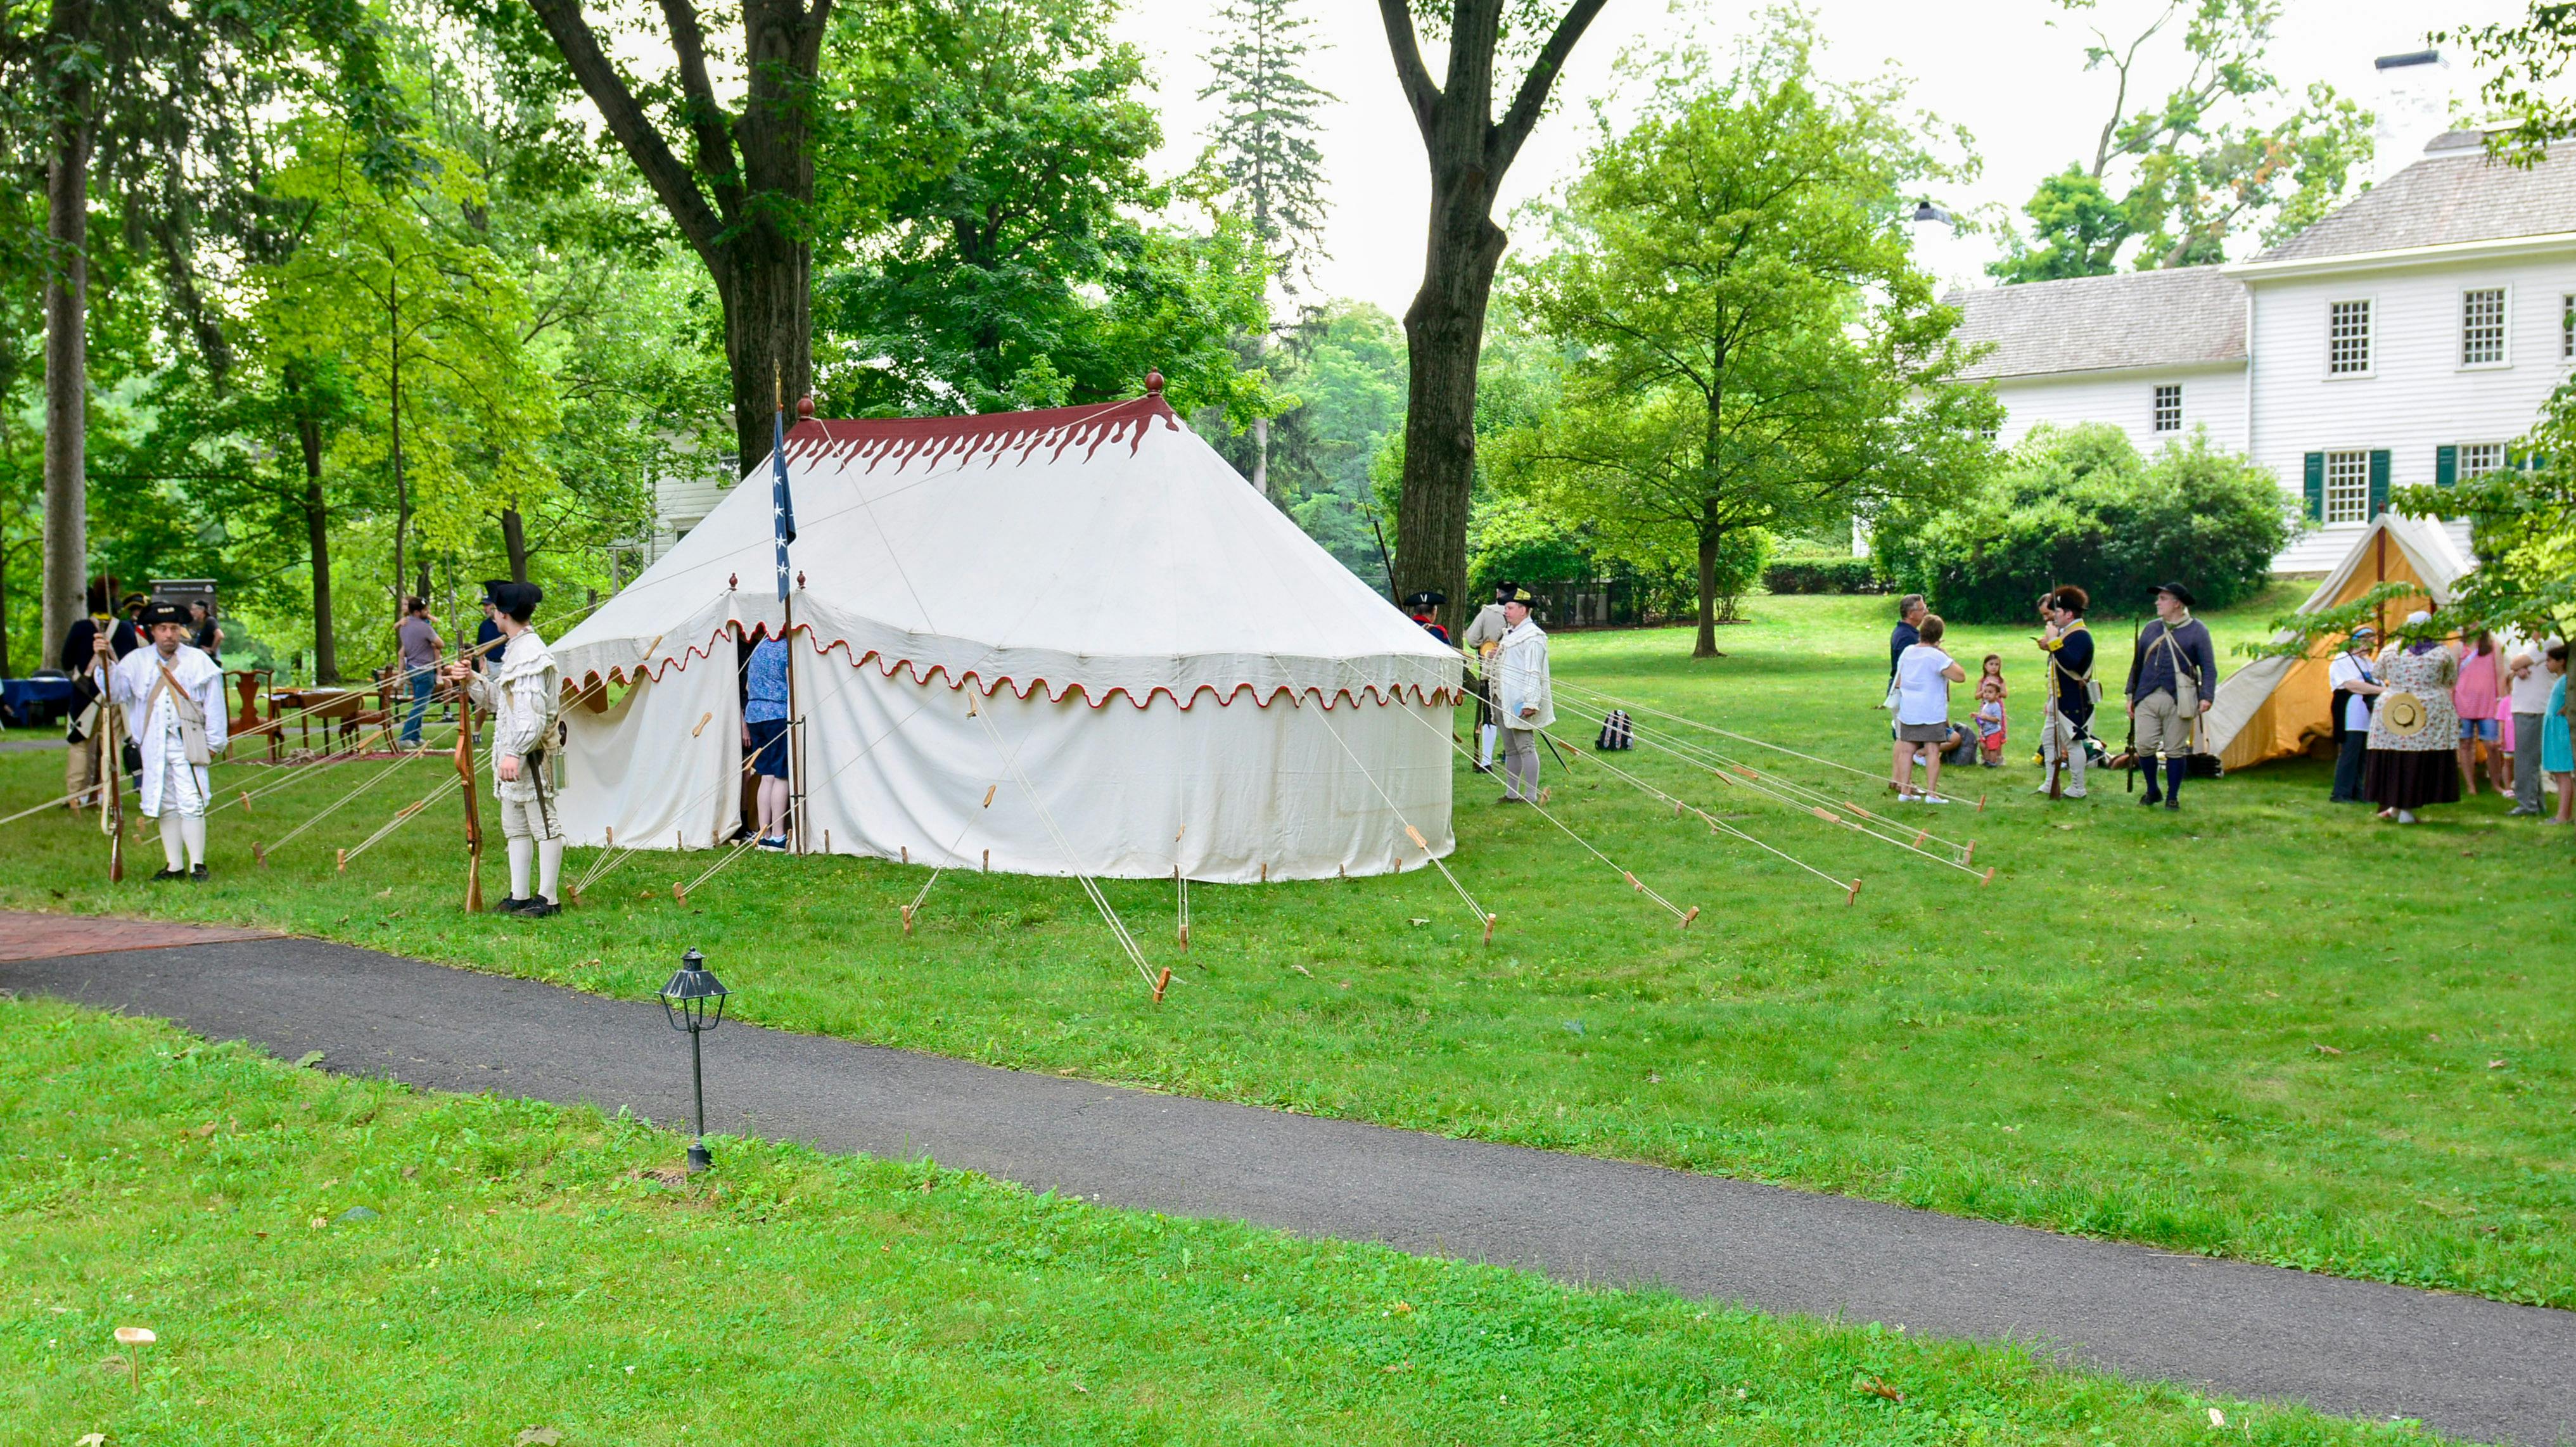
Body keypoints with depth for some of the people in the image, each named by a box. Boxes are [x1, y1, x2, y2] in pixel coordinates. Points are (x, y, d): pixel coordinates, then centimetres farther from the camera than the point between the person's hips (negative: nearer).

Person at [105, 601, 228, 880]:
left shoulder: (199, 661, 3)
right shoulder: (136, 661, 9)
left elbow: (214, 705, 5)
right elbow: (113, 692, 5)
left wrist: (214, 743, 3)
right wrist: (103, 661, -7)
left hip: (187, 744, -3)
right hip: (153, 744, 3)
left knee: (191, 804, -8)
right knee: (165, 806, 8)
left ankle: (197, 865, -3)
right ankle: (174, 866, 14)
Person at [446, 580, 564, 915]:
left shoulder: (531, 654, -16)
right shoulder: (514, 650, 17)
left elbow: (533, 713, -22)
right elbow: (497, 699, 24)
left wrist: (515, 752, -26)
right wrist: (471, 680, 11)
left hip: (531, 754, -11)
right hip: (511, 752, 11)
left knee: (543, 823, -4)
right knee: (515, 826, 14)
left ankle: (547, 898, -1)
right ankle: (519, 896, 19)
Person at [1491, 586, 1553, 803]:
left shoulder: (1532, 637, -13)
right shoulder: (1509, 634, 18)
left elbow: (1534, 672, -19)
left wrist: (1530, 702, -24)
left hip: (1520, 703, -10)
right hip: (1504, 700, 10)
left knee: (1525, 747, -8)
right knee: (1511, 750, 14)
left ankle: (1531, 796, -6)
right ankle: (1511, 794, 21)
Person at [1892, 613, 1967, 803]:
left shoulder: (1907, 652, 6)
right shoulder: (1937, 657, -13)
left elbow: (1898, 682, 13)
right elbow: (1960, 676, -16)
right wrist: (1948, 657, -6)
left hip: (1907, 713, 6)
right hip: (1932, 713, -6)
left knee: (1906, 751, 7)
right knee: (1933, 752, -2)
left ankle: (1904, 791, 8)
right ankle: (1931, 793, -5)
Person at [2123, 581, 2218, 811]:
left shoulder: (2197, 630, 2)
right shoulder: (2152, 629, 14)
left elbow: (2208, 667, 0)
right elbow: (2137, 664, 19)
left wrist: (2206, 696, -12)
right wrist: (2131, 695, 15)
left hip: (2179, 700, -3)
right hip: (2148, 698, 3)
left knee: (2175, 750, 1)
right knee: (2144, 746, -4)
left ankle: (2172, 797, 14)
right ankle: (2153, 791, 15)